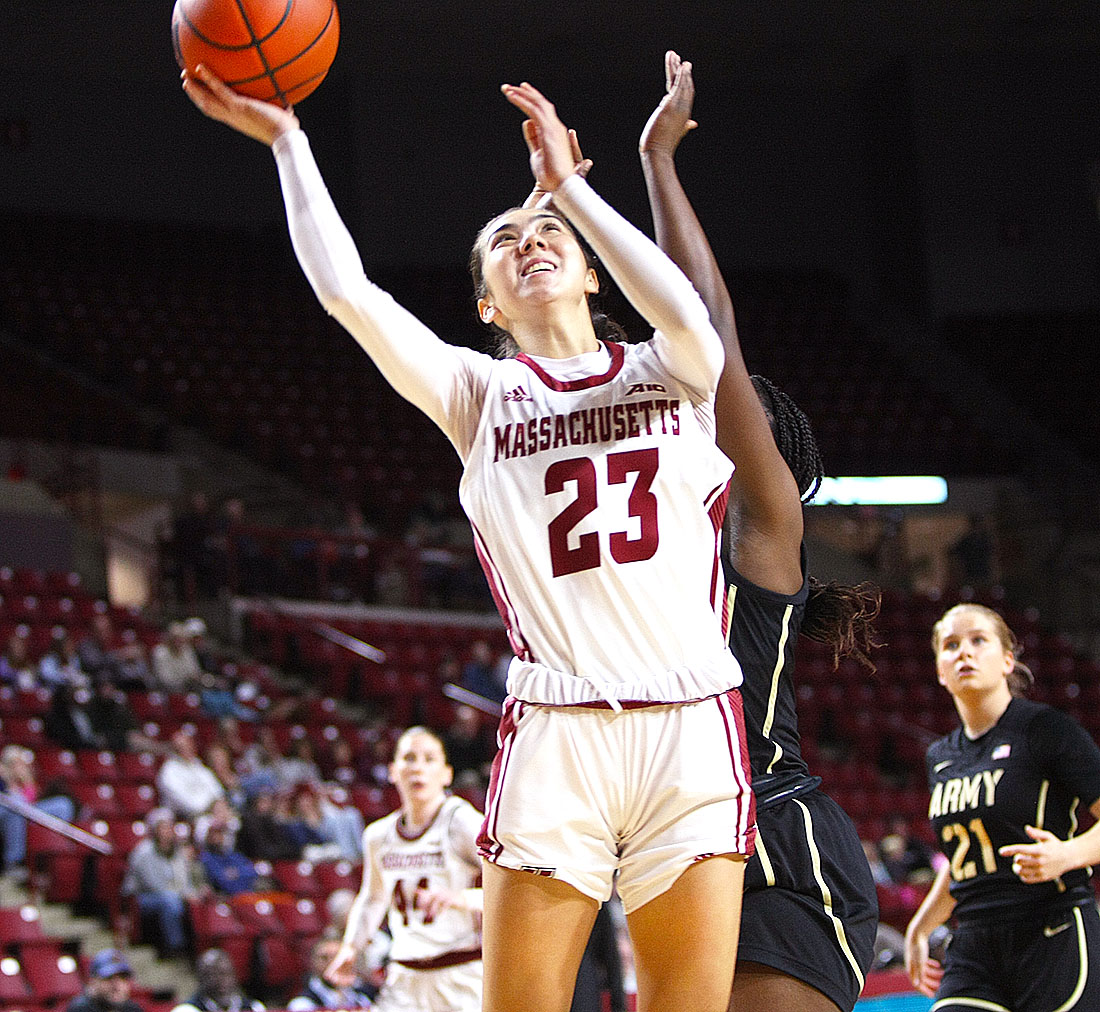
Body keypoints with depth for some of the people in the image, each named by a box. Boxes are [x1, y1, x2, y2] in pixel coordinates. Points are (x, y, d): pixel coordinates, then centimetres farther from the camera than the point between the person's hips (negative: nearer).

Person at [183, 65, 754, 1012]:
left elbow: (683, 313, -12)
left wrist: (568, 184, -6)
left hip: (690, 728, 0)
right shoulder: (481, 395, 13)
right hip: (554, 736, 0)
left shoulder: (669, 372, 13)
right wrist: (285, 138, 2)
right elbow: (345, 289, 1)